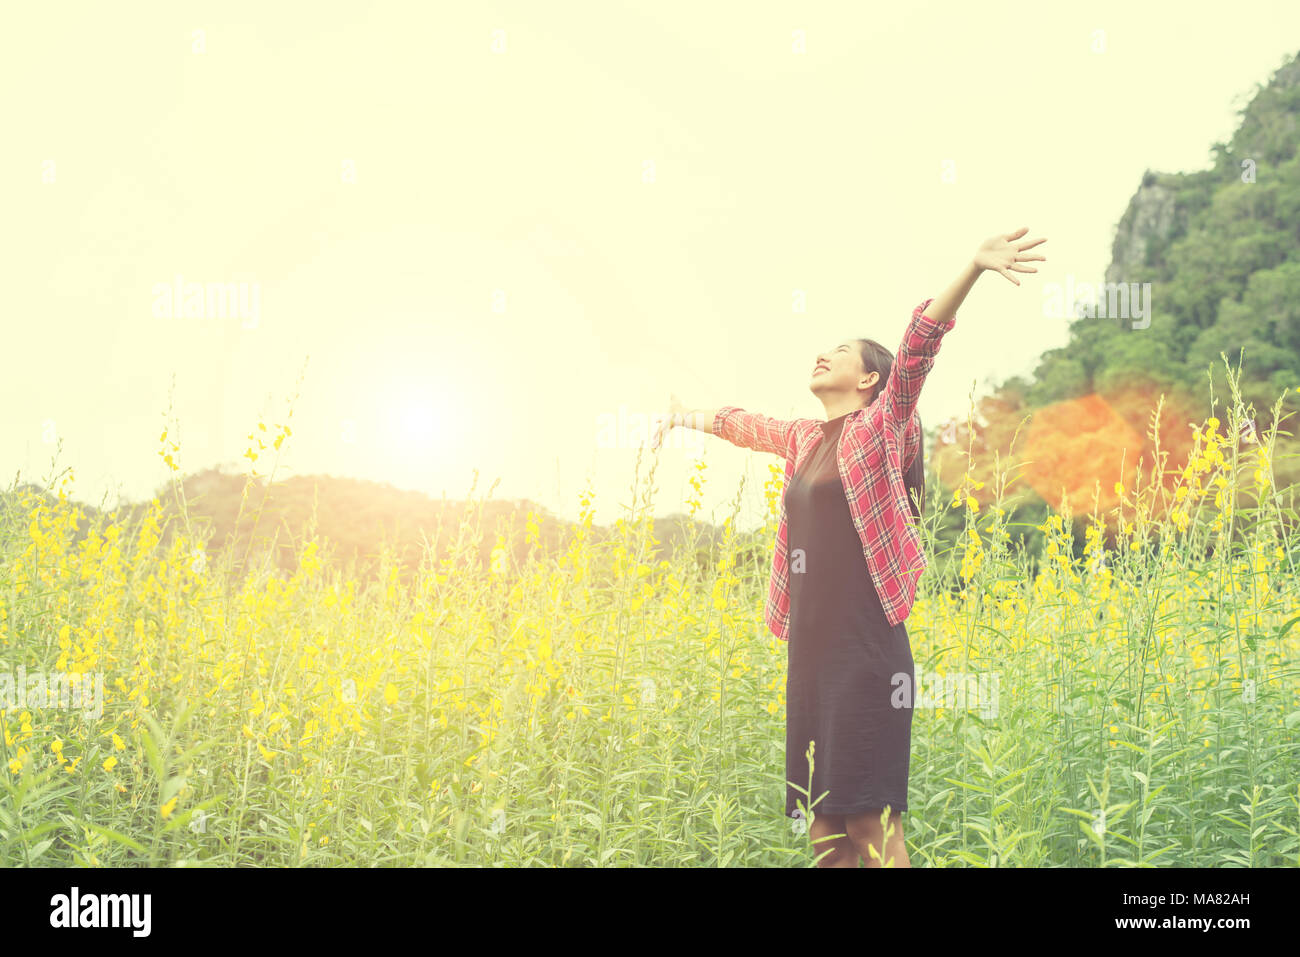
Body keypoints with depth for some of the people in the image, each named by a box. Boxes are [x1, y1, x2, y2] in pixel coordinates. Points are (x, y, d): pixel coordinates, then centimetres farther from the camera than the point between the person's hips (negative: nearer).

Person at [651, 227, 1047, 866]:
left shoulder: (880, 424, -1)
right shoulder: (805, 438, 19)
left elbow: (918, 348, -16)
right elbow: (743, 425, 37)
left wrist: (972, 268, -30)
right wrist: (683, 417, 54)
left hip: (864, 649, -7)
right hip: (809, 647, 7)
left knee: (870, 819, -9)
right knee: (824, 826, 8)